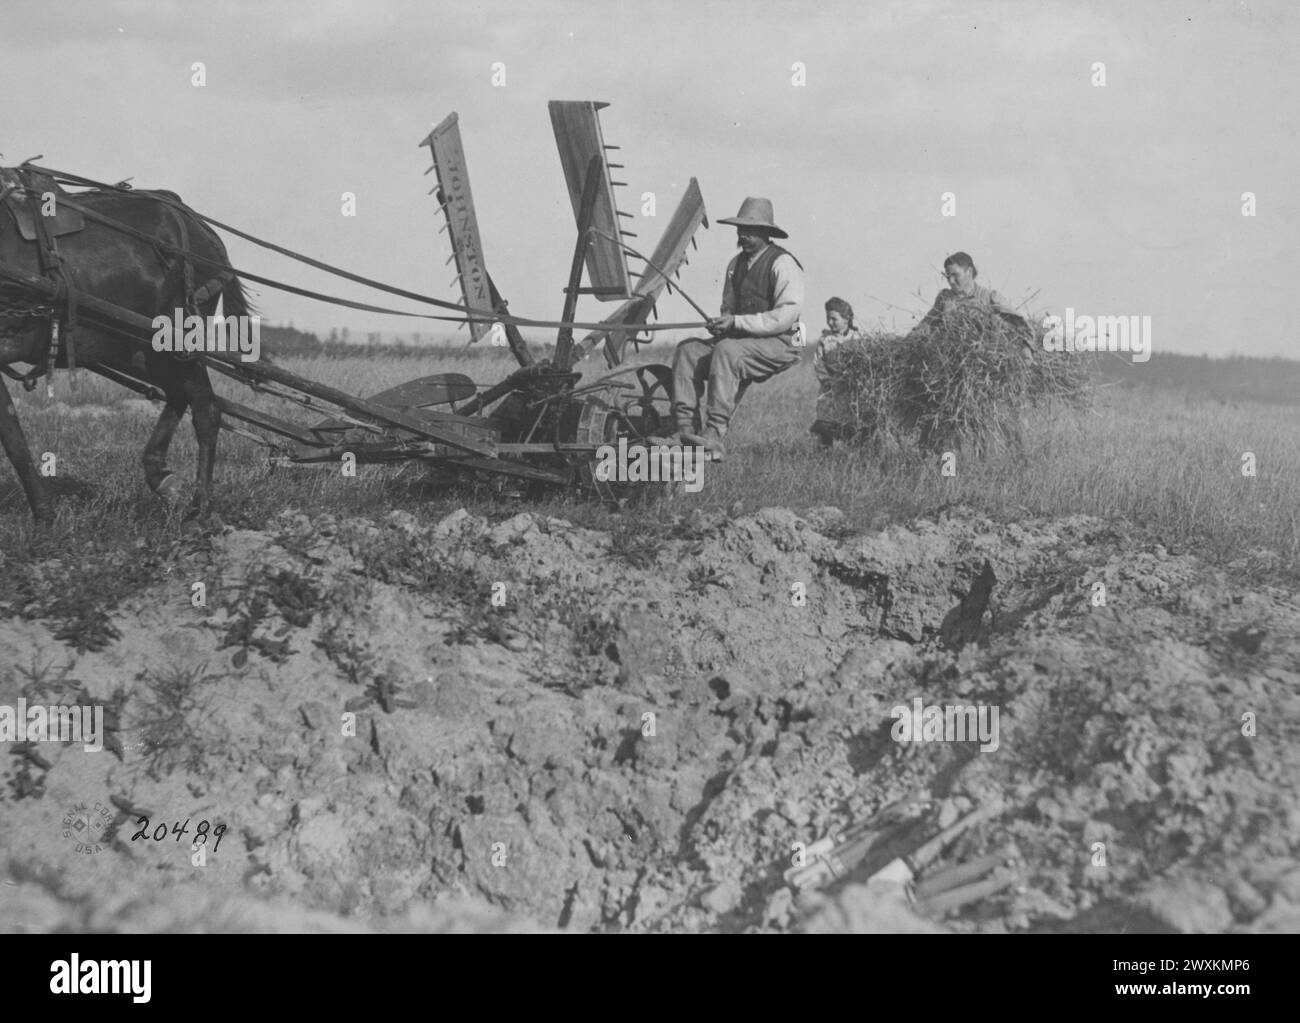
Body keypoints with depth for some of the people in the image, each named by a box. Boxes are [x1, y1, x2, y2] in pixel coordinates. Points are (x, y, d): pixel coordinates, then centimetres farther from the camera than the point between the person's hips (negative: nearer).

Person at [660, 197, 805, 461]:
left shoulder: (783, 264, -8)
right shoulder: (736, 264, 16)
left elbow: (786, 316, -17)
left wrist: (737, 322, -20)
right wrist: (721, 323, 0)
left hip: (778, 343, -8)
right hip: (738, 340, 8)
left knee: (726, 351, -34)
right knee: (687, 349, -11)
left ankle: (714, 436, -38)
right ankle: (686, 428, -21)